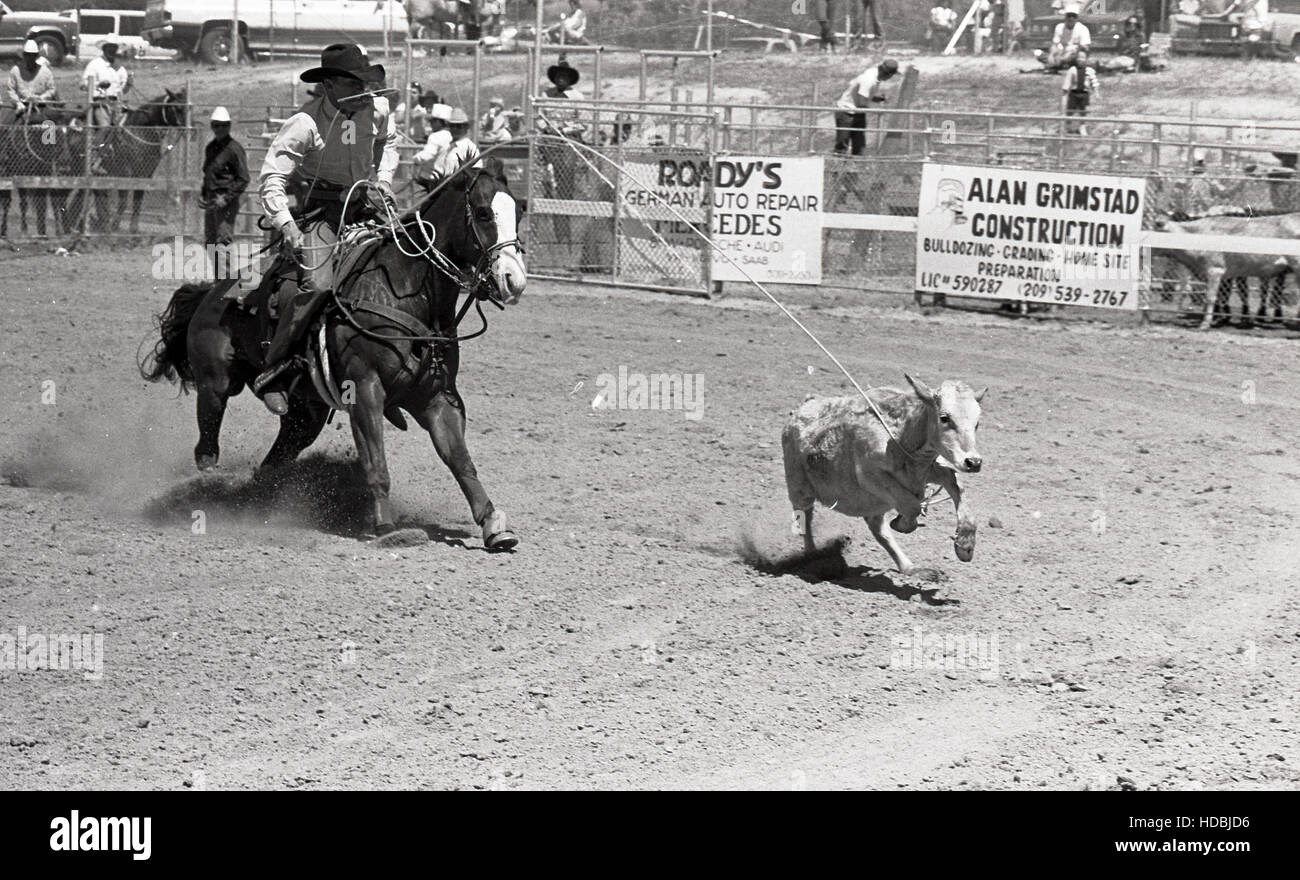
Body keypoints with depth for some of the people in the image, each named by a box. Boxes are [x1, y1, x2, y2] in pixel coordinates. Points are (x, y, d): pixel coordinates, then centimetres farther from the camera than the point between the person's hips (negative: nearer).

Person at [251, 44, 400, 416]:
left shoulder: (374, 112, -1)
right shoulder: (304, 125, -19)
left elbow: (388, 142, 25)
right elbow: (271, 181, -20)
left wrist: (383, 182, 10)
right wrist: (287, 227, -31)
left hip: (363, 205, 6)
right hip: (319, 212, -6)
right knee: (318, 284, -25)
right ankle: (271, 374, -17)